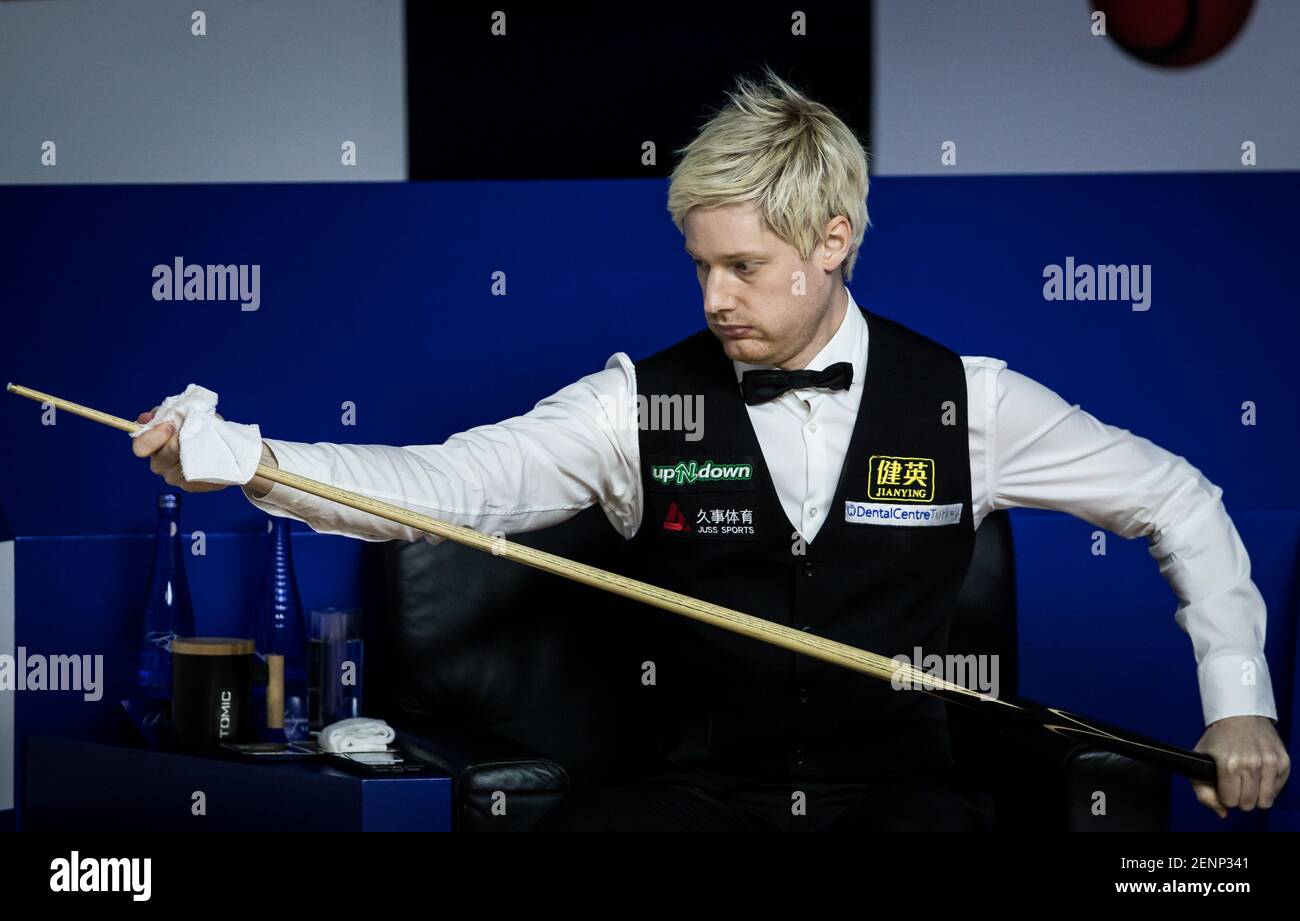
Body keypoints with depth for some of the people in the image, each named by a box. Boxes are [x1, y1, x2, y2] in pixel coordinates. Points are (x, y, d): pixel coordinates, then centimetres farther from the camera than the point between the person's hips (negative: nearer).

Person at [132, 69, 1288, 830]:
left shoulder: (965, 403, 1)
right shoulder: (645, 403, -1)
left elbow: (1179, 502, 11)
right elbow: (449, 483, -12)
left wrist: (1237, 697, 1)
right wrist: (253, 466, -27)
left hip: (898, 790, 0)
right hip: (707, 792, 0)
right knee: (576, 823, -29)